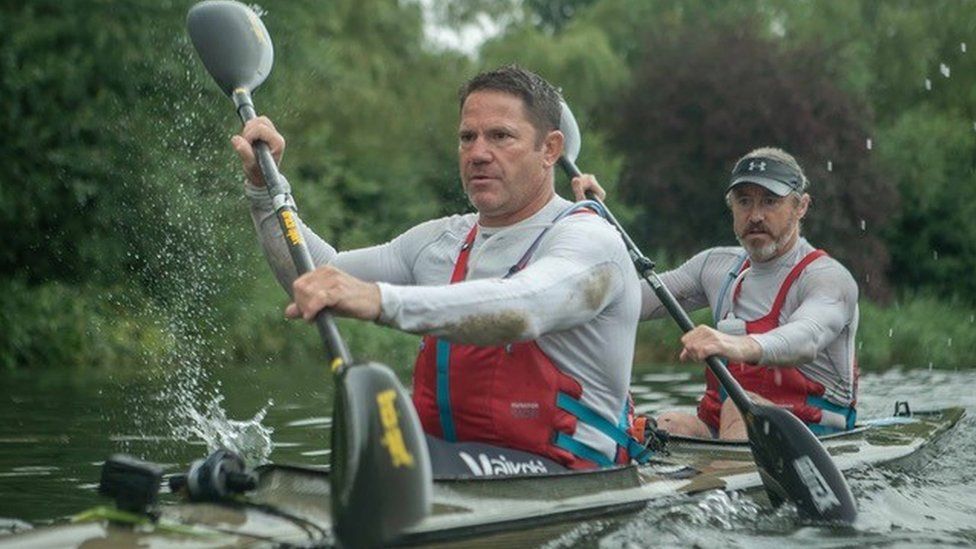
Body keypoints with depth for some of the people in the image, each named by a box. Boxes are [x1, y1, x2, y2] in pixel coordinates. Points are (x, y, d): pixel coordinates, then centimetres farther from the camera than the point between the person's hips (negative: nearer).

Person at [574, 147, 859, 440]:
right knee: (669, 424, -25)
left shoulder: (829, 277, -7)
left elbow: (806, 338, -30)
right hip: (716, 429, 5)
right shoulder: (718, 266, 14)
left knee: (741, 405, -34)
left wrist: (741, 347, -52)